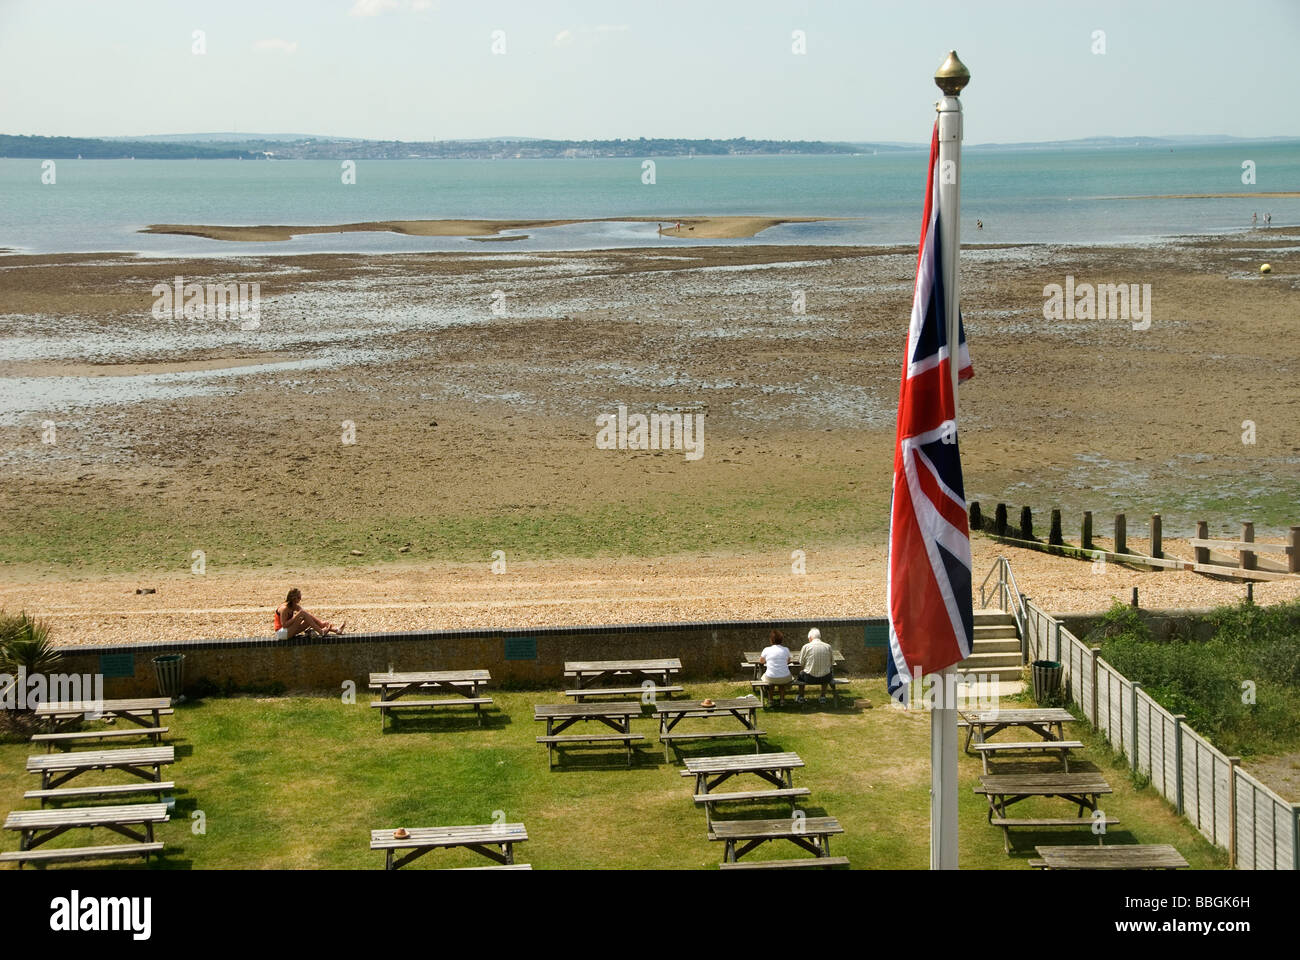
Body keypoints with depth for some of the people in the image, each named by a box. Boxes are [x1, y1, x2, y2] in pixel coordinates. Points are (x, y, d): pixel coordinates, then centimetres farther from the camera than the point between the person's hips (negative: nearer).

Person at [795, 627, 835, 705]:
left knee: (801, 673, 31)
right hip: (825, 678, 2)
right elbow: (832, 663, 7)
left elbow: (801, 664, -1)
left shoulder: (806, 647, -7)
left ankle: (800, 697, 38)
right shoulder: (828, 646, -2)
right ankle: (823, 696, 39)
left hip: (810, 678, -1)